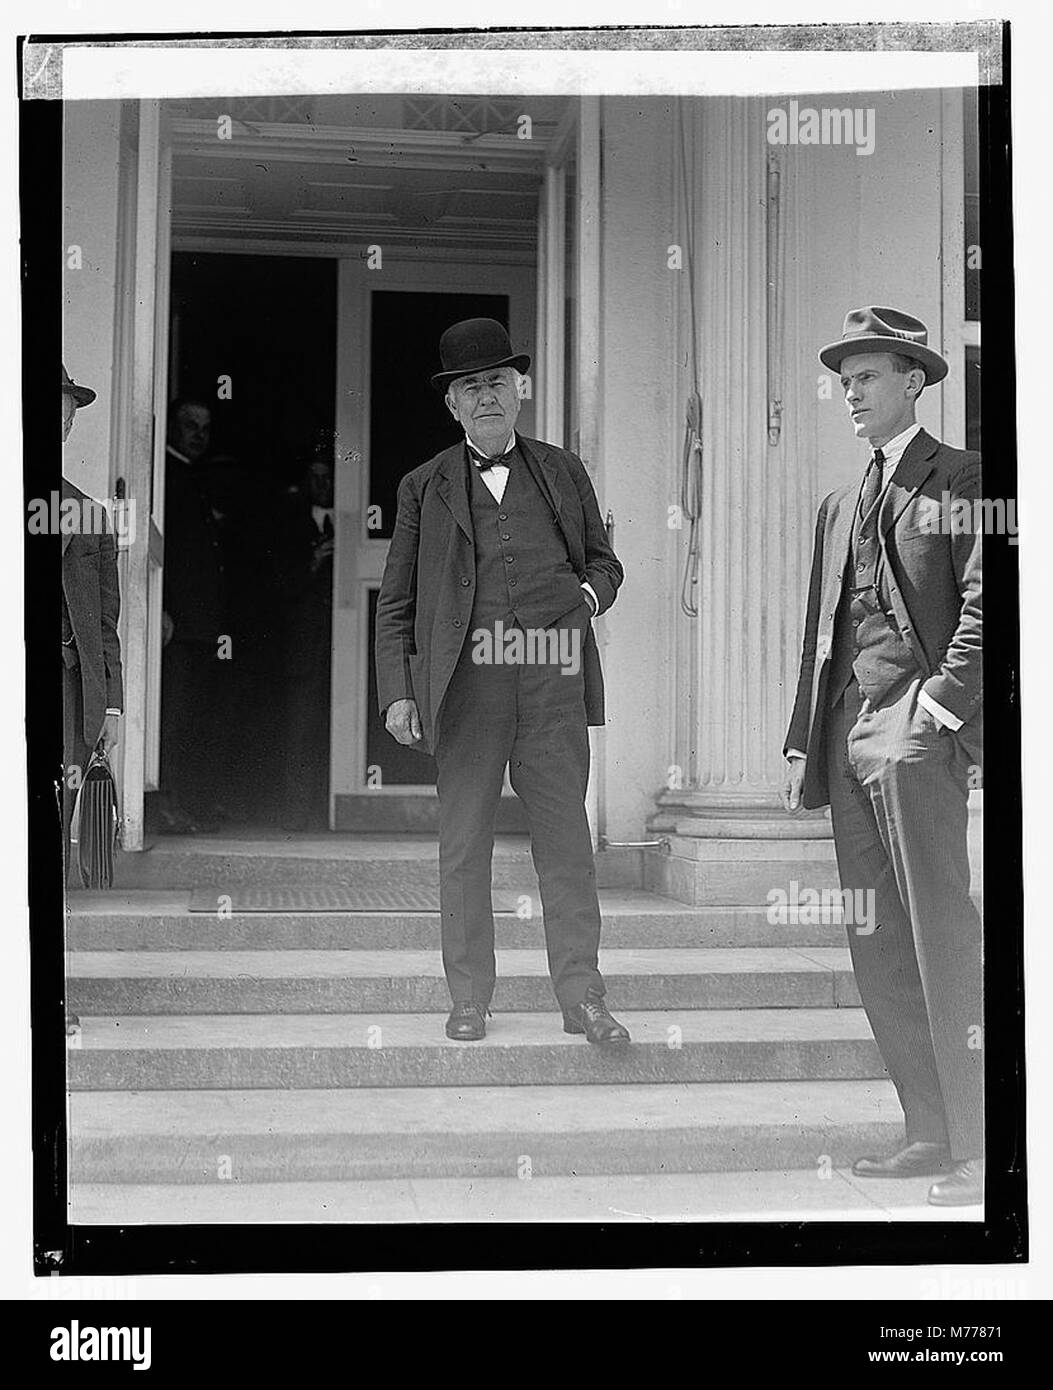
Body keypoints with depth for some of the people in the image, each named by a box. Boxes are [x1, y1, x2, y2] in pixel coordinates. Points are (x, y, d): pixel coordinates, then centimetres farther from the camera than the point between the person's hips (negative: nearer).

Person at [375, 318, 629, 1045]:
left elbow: (602, 557, 24)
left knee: (567, 841, 1)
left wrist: (591, 592, 0)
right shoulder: (425, 487, 11)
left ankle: (582, 996, 8)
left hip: (553, 679, 1)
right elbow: (396, 602, 9)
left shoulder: (563, 472, 16)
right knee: (463, 845, 3)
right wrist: (398, 692, -1)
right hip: (465, 681, -1)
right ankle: (469, 998, 13)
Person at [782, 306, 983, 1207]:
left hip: (918, 726, -7)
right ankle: (930, 1134, 13)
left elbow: (986, 605, -8)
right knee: (877, 948, 6)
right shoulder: (840, 507, 23)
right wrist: (802, 742, 16)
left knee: (942, 938, -10)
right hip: (847, 731, 7)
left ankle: (977, 1150, -4)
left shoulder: (963, 480, 3)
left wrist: (939, 703, -16)